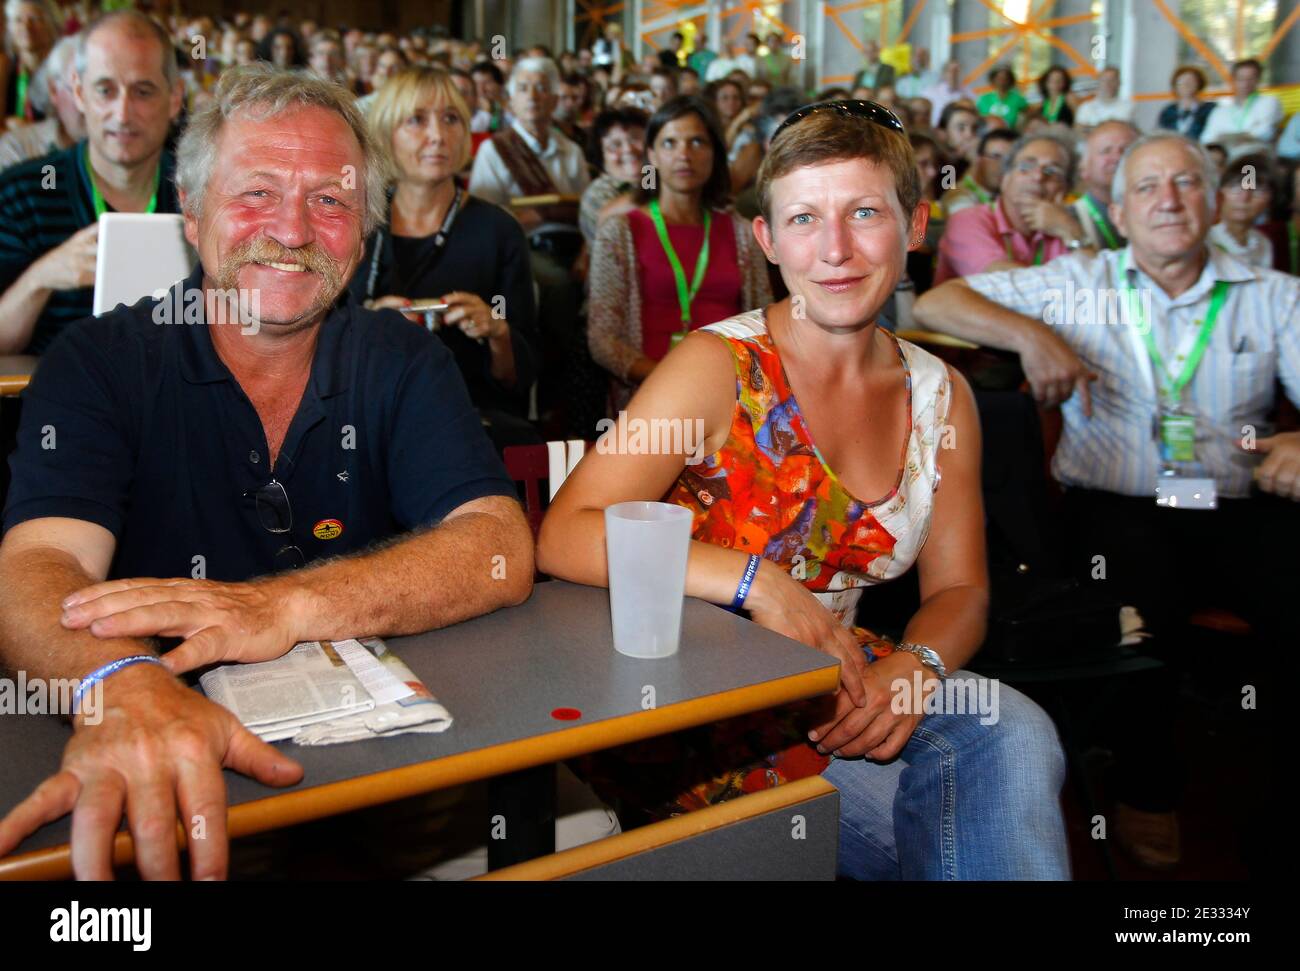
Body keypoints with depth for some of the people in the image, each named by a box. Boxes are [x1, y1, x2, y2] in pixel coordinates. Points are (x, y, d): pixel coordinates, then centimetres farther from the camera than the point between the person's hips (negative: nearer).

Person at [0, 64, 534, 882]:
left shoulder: (404, 362, 3)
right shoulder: (104, 362, -1)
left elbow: (500, 552, -10)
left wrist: (285, 604, -26)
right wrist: (127, 684, -38)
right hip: (171, 782, -1)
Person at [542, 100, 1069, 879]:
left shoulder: (940, 396, 5)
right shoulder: (721, 368, -12)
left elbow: (958, 589, 8)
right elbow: (563, 537, -19)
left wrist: (914, 667, -14)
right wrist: (754, 579, -27)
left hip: (835, 687, 5)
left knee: (1014, 736, -24)